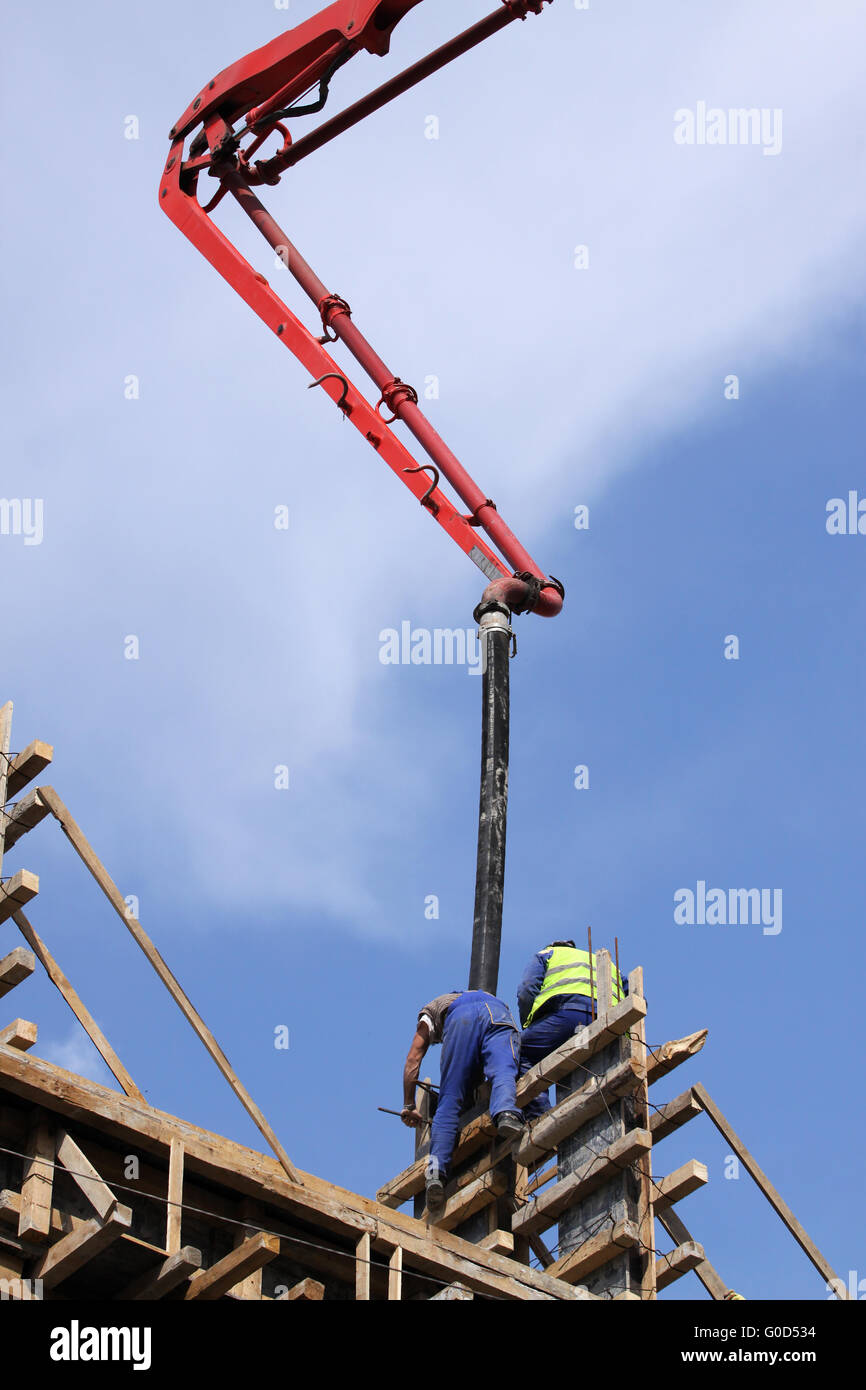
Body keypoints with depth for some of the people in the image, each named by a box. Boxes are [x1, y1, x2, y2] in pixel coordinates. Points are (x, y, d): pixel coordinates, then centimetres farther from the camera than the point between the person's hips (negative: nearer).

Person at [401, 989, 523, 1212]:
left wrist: (409, 1106, 26)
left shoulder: (431, 1009, 39)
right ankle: (506, 1113, -54)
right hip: (499, 1013, 2)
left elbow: (413, 1058, 25)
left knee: (449, 1102, -5)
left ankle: (437, 1168, -22)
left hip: (459, 1017, -2)